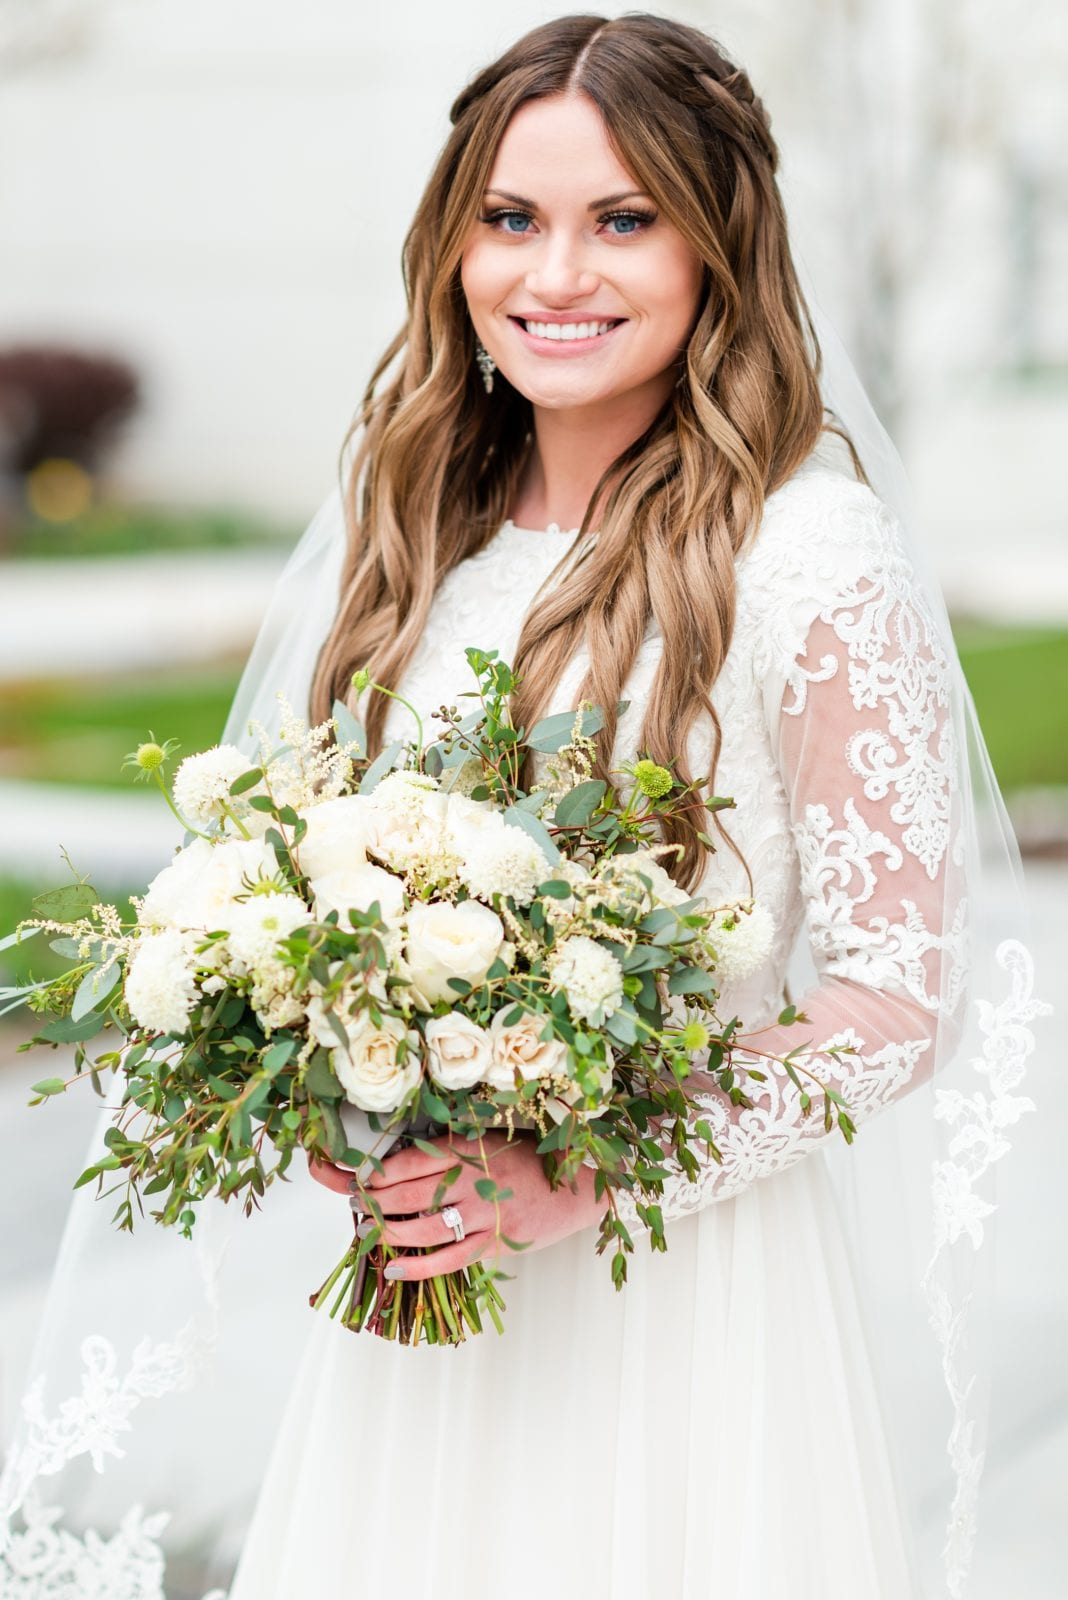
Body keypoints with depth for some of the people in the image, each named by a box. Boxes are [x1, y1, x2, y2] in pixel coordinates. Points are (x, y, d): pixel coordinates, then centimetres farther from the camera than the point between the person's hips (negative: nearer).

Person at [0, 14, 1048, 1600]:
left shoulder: (814, 563, -14)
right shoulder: (404, 522, 4)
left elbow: (900, 998, -13)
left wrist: (583, 1177, -20)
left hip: (683, 1284, -5)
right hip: (416, 1275, 5)